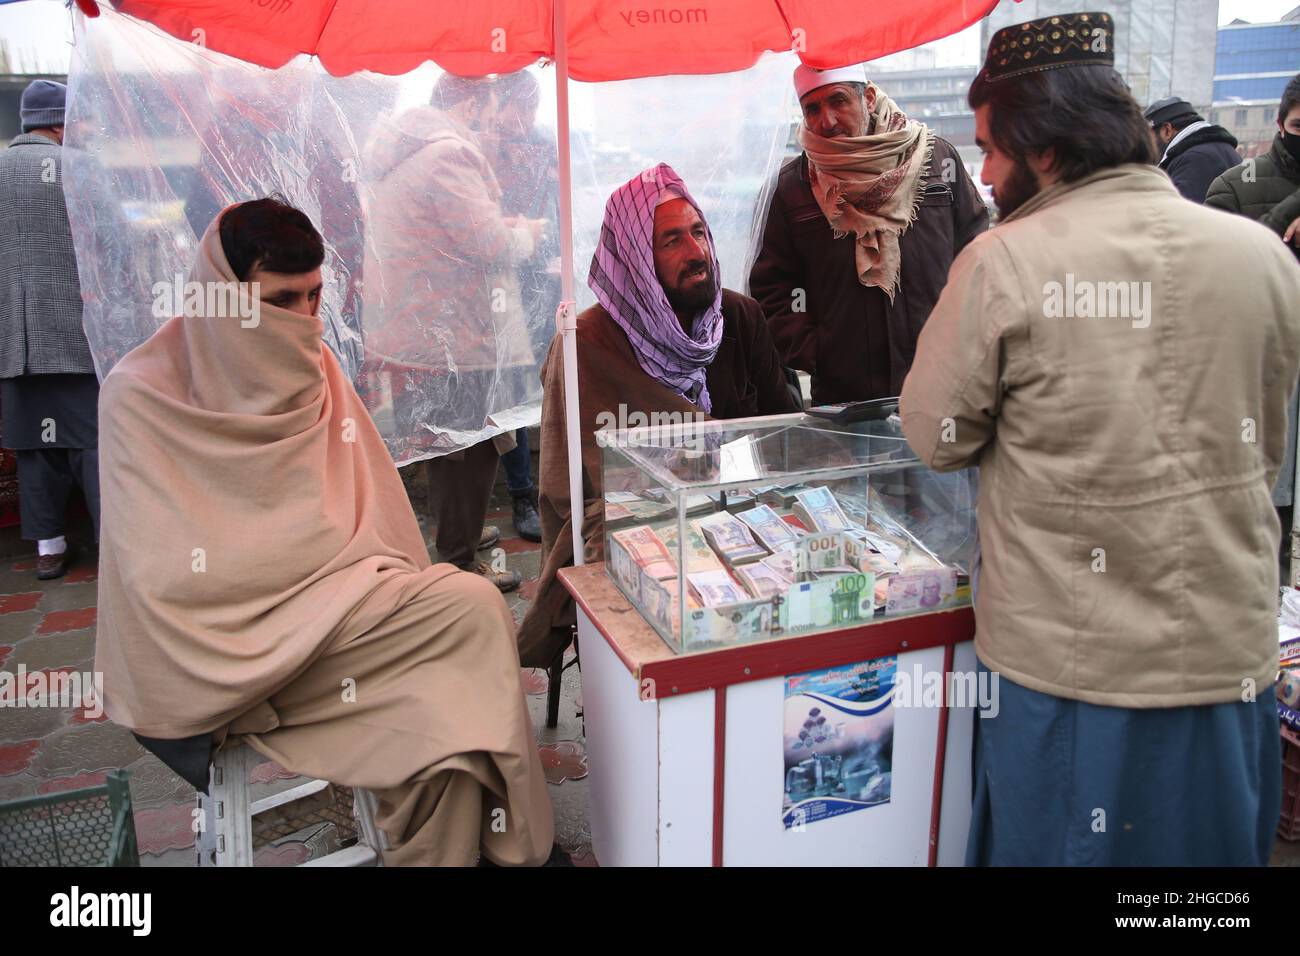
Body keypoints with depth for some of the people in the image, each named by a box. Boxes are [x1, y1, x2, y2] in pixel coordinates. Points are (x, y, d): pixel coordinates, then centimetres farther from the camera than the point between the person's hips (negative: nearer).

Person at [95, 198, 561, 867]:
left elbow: (375, 516, 12)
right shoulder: (143, 396, -6)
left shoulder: (314, 372, 10)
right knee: (473, 608, -24)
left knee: (443, 719, -25)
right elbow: (160, 577, -11)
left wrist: (410, 604, -5)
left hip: (338, 605, 5)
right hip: (219, 655, -5)